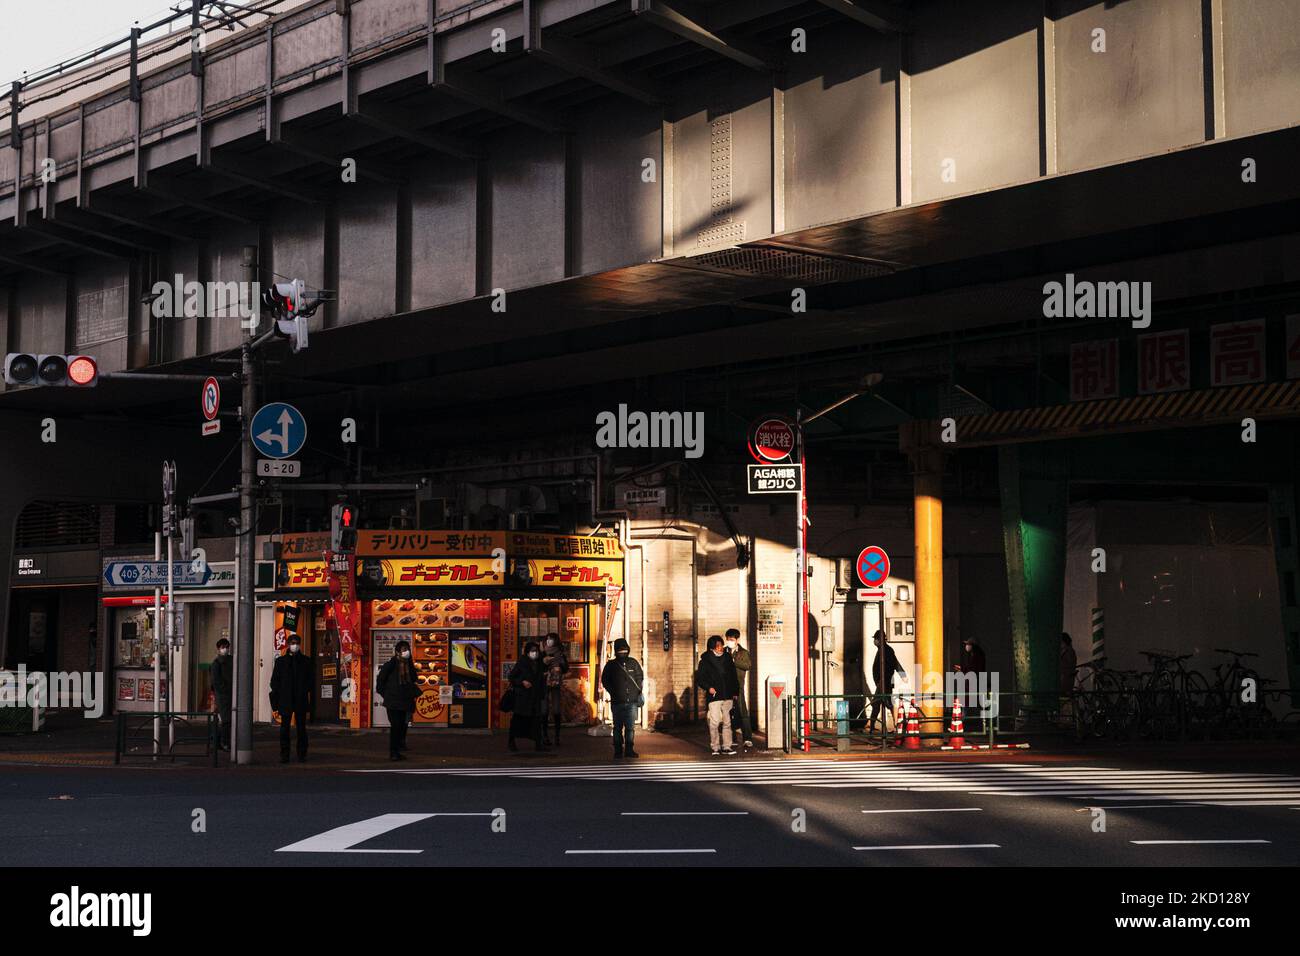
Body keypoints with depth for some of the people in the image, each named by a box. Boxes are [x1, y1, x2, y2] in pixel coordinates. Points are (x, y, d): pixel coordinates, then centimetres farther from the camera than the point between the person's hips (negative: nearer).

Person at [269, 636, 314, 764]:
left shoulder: (306, 661, 7)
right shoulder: (280, 661, 7)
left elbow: (311, 681, 7)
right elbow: (275, 681, 7)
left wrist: (312, 699, -2)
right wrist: (275, 701, 0)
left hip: (301, 700, 0)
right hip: (285, 700, 0)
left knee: (301, 728, 3)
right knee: (284, 728, 1)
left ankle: (302, 755, 9)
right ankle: (284, 756, 6)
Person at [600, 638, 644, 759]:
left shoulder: (633, 663, 9)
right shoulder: (611, 665, 5)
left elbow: (640, 678, 15)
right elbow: (604, 681, 8)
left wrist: (640, 692, 3)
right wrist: (613, 692, -3)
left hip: (632, 702, 1)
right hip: (617, 702, -1)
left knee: (630, 727, -1)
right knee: (618, 727, 4)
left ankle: (629, 749, 4)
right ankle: (618, 750, 9)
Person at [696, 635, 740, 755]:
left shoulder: (727, 658, 10)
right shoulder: (705, 661, -2)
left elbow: (733, 676, 17)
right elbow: (699, 678, -1)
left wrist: (735, 691, 13)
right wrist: (708, 687, -14)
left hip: (728, 696, 4)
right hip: (714, 696, -4)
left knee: (727, 722, 7)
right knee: (714, 722, -10)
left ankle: (726, 746, 13)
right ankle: (715, 747, -2)